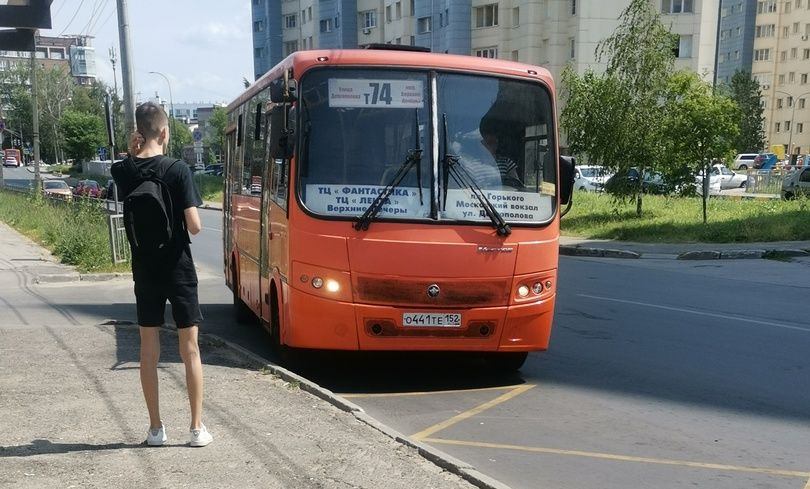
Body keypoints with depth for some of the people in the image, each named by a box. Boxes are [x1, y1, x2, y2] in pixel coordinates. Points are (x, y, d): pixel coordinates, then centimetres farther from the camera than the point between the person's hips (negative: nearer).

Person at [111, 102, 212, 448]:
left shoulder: (124, 171, -3)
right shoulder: (178, 170, -14)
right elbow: (194, 226, -16)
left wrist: (131, 156, 7)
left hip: (145, 271, 3)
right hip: (179, 270, -3)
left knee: (149, 349, 11)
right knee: (190, 348, 6)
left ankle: (155, 428, 17)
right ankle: (197, 428, 11)